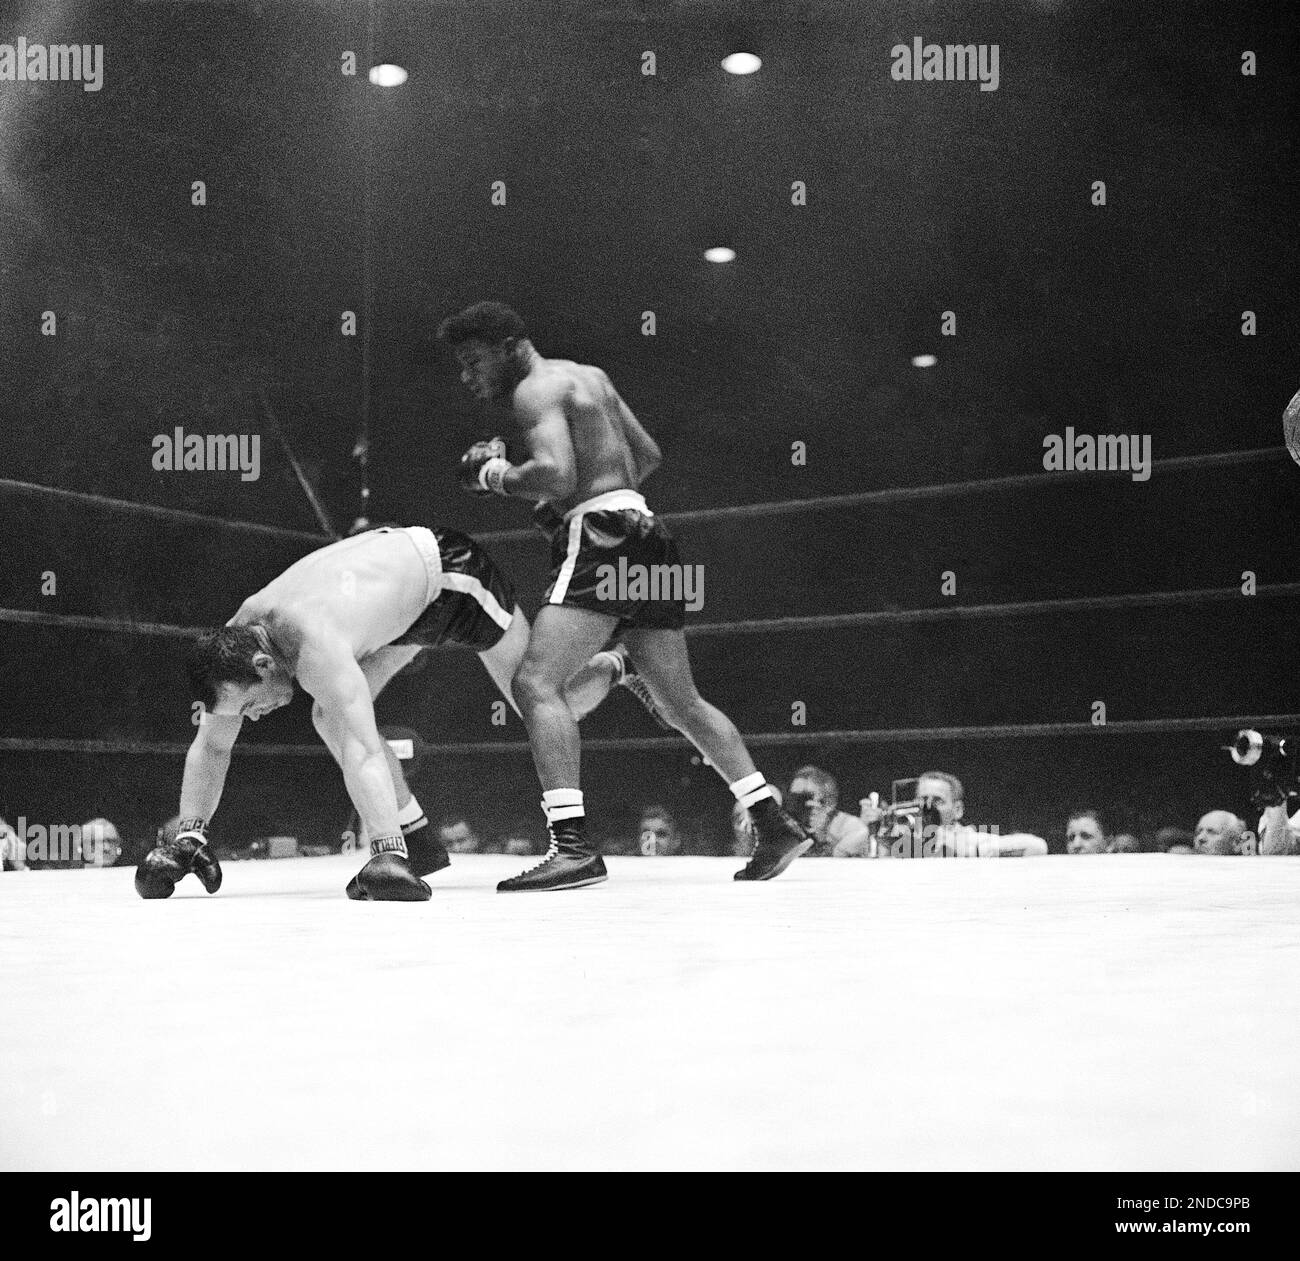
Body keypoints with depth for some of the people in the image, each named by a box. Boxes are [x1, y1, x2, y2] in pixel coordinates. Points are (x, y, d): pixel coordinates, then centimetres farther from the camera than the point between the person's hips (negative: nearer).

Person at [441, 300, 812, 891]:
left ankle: (573, 845, -28)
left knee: (535, 682, -16)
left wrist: (492, 474, -4)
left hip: (601, 538, -10)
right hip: (645, 535, 10)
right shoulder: (586, 375, 24)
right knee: (680, 700, 16)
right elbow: (649, 455, 29)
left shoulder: (535, 388, -4)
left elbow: (556, 475, -19)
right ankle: (775, 824, 18)